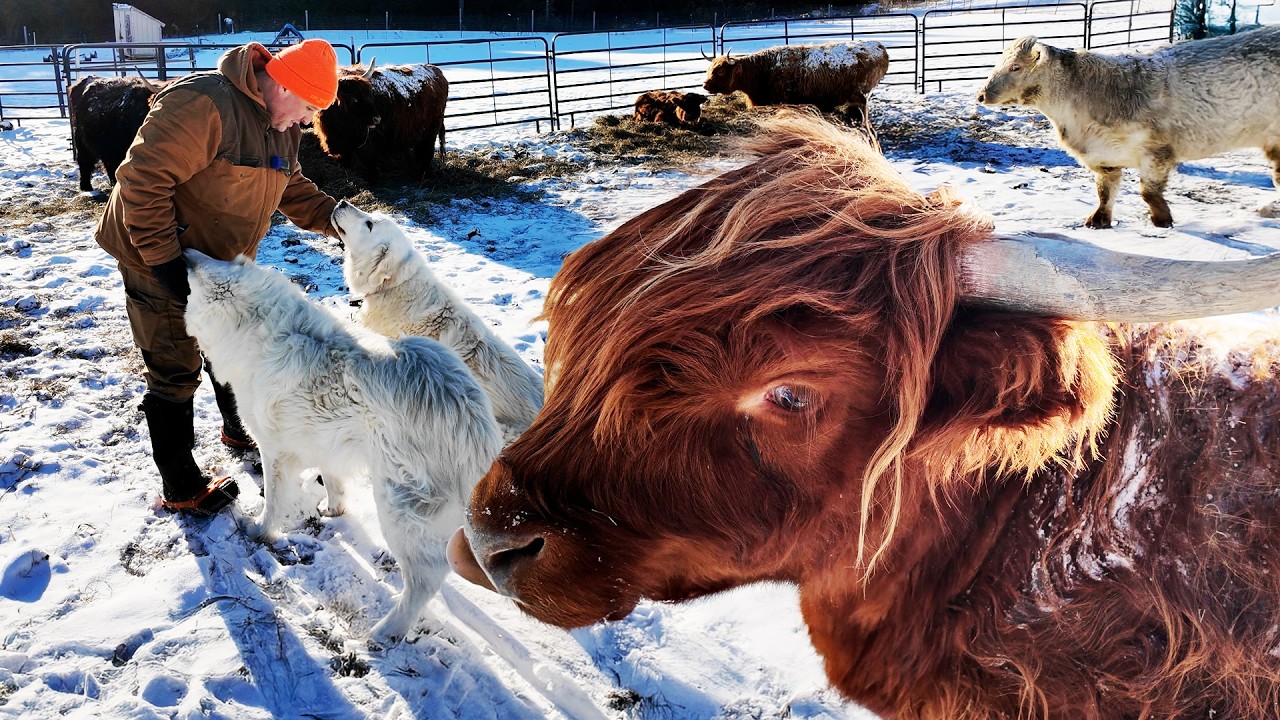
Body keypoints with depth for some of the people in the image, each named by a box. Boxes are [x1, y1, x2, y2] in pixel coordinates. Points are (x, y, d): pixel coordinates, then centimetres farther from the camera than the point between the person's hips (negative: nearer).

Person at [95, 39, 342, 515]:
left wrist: (332, 218, -8)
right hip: (159, 260, -9)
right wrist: (164, 257, -29)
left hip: (217, 260, 9)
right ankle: (181, 490, 15)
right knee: (176, 372, 0)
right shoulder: (204, 105, -30)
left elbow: (290, 188, 9)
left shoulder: (281, 124, 1)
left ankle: (240, 430, 48)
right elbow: (143, 179, -31)